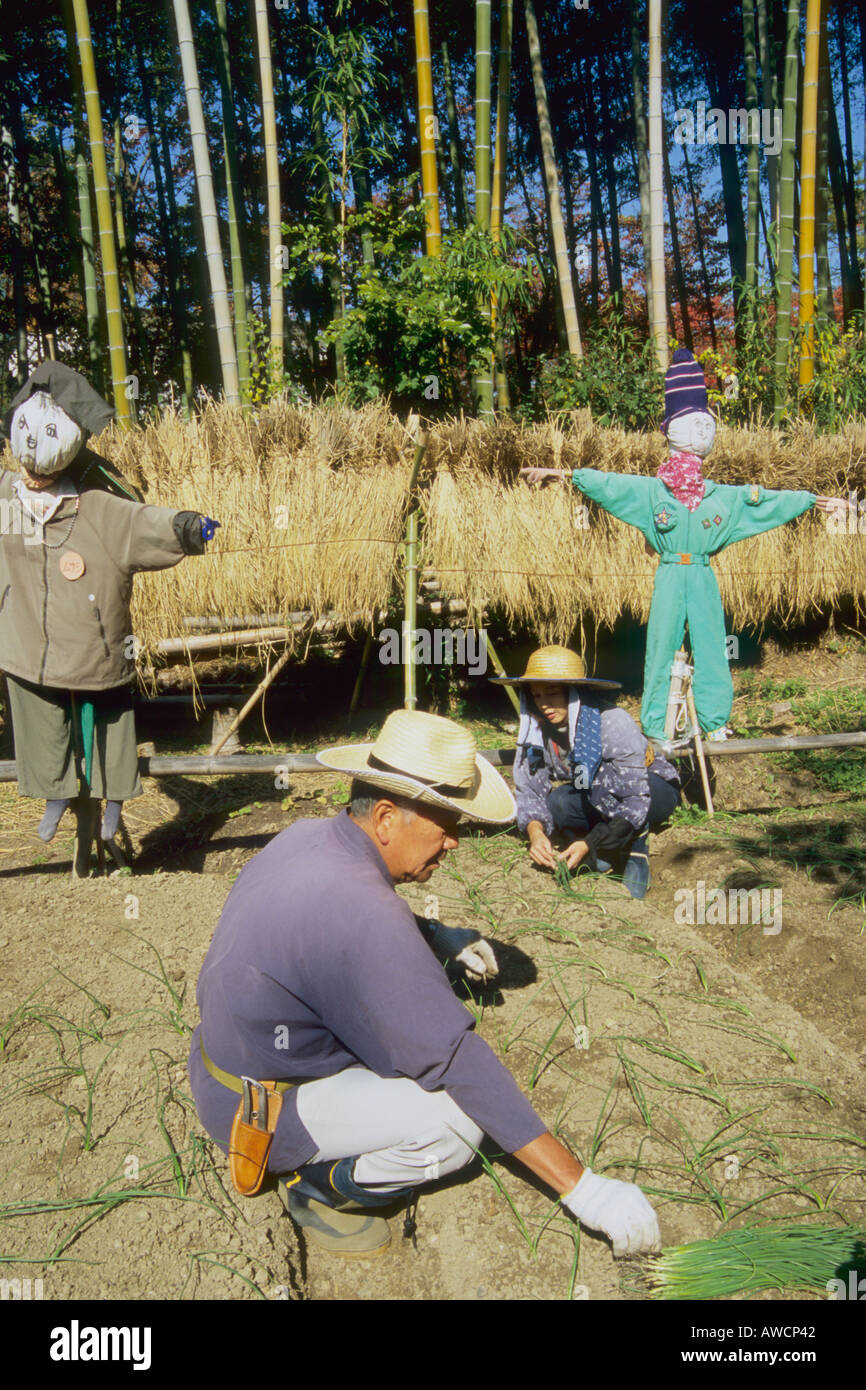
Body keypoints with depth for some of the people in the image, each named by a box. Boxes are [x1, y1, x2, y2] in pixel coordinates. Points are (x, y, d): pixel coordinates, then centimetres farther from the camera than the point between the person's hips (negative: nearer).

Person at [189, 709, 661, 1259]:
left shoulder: (309, 836, -5)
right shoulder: (362, 916, -33)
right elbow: (459, 1060, -31)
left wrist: (435, 934, 5)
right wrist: (582, 1188, -26)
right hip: (259, 1112, -9)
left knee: (422, 982, 13)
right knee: (459, 1122, -20)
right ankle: (315, 1183, 3)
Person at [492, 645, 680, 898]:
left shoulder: (614, 723, -31)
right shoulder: (536, 728, -15)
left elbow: (637, 800, -32)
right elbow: (529, 791, -13)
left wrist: (590, 844, -38)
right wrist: (535, 832, -34)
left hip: (654, 791, -5)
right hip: (600, 804, 5)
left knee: (606, 778, -37)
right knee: (556, 803, -27)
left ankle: (636, 856, -17)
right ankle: (613, 851, -4)